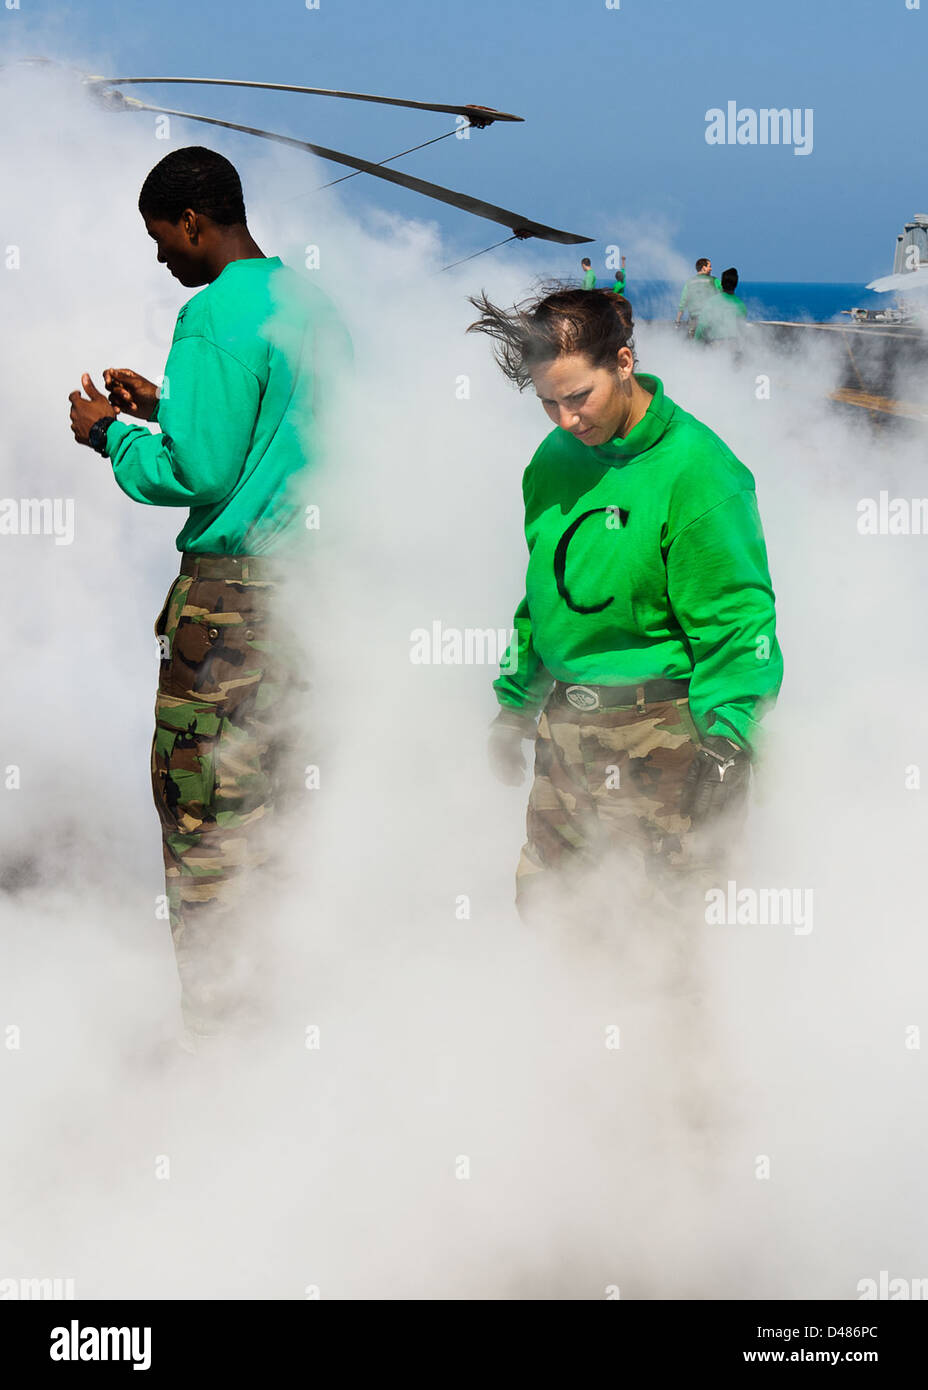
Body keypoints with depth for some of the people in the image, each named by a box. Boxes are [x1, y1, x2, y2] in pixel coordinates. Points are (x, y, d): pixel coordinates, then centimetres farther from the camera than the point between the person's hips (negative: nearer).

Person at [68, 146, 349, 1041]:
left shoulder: (214, 319, -15)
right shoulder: (311, 305, 13)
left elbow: (197, 472, -18)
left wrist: (111, 436, -2)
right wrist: (164, 407, 22)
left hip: (230, 589, -9)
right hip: (311, 585, 9)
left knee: (199, 805, -1)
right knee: (280, 799, 16)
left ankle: (217, 1019, 3)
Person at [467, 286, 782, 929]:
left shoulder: (696, 469, -14)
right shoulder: (554, 460, 8)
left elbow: (734, 617, -14)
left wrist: (728, 736, -20)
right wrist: (513, 703, 21)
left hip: (659, 731, -7)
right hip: (563, 725, 7)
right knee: (541, 902, 11)